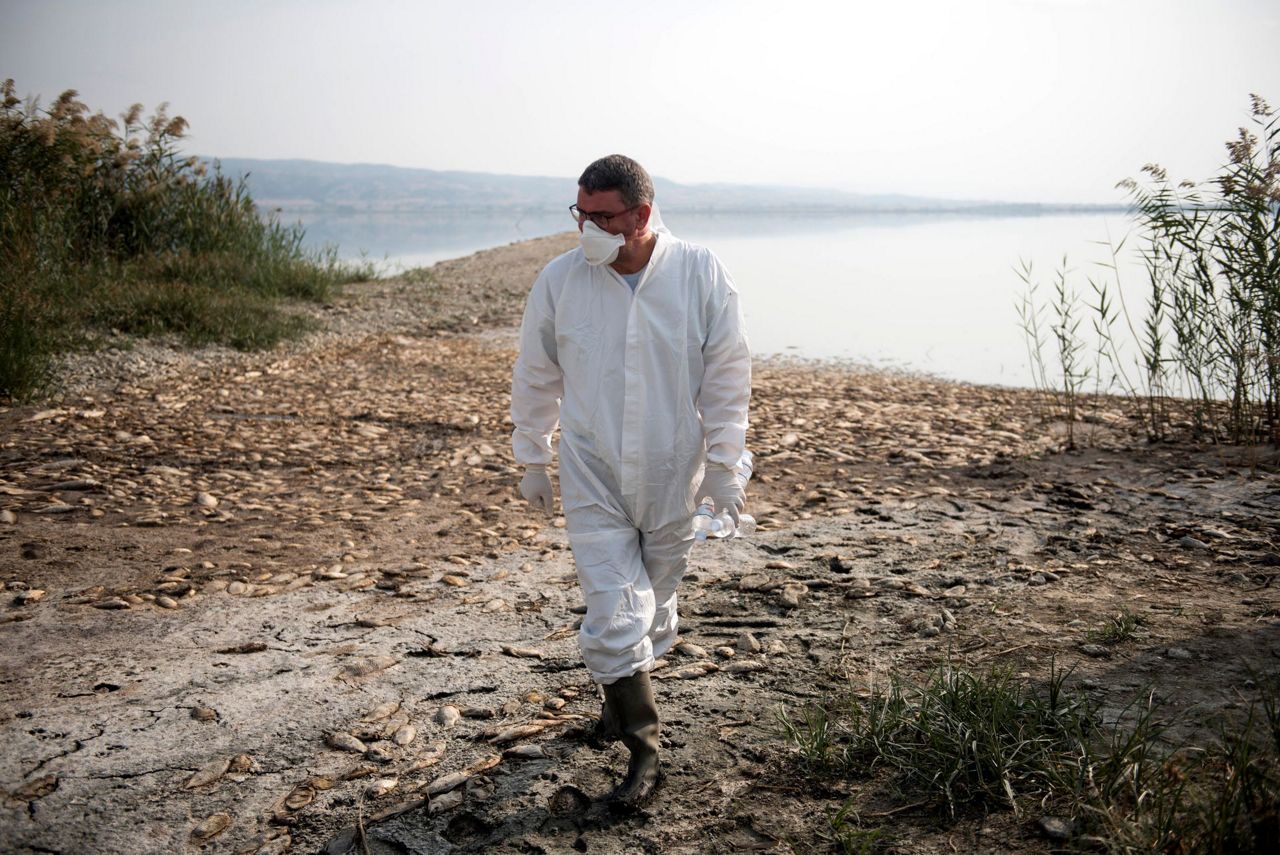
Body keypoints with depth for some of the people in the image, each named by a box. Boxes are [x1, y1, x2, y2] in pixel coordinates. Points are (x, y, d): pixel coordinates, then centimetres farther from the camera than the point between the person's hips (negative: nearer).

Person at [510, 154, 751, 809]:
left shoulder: (701, 275, -8)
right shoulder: (559, 279, -5)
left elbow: (727, 374, -2)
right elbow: (535, 377, 6)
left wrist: (722, 464, -2)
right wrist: (531, 460, 11)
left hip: (672, 475, 1)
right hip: (592, 476, 0)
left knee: (654, 601, 14)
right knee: (611, 609, -5)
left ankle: (624, 695, 40)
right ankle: (643, 751, 6)